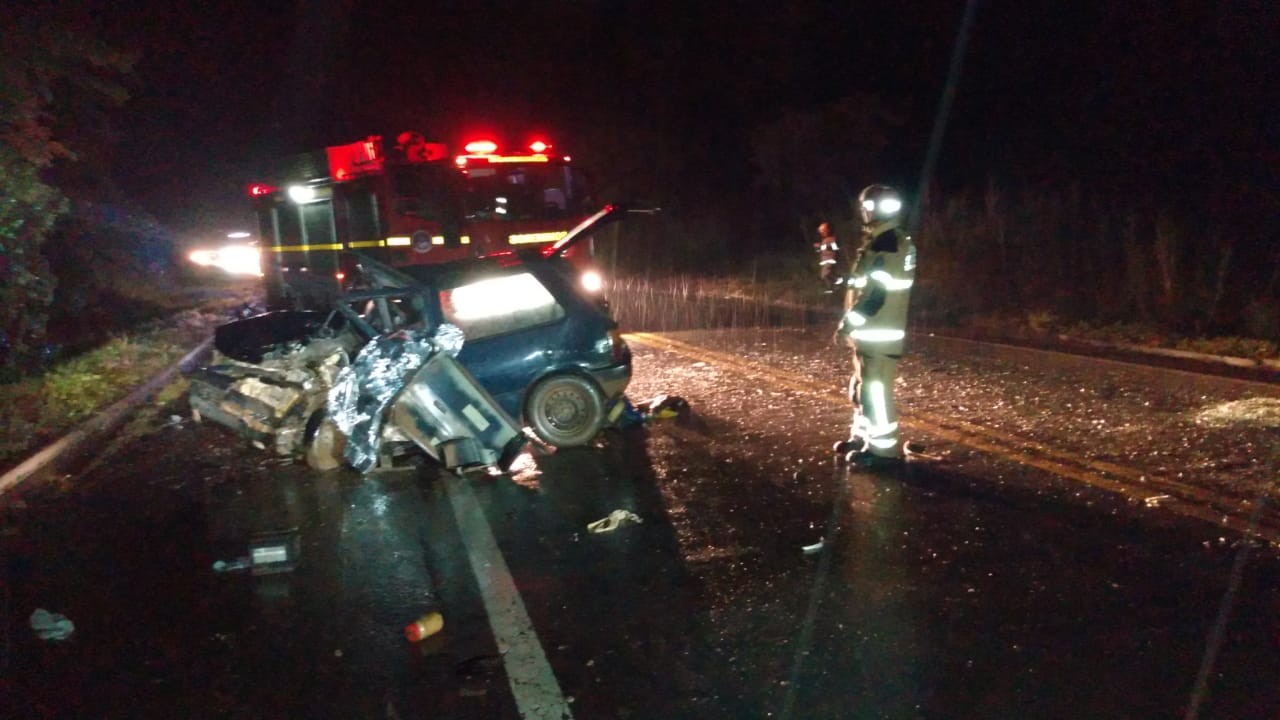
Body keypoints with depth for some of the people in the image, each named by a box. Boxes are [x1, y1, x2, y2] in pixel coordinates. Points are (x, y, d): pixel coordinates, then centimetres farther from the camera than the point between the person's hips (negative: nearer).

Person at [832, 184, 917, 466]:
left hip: (879, 334, -11)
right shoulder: (879, 243, 16)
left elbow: (877, 295, -23)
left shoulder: (887, 245, -17)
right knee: (862, 388, 18)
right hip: (871, 332, 11)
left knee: (875, 391, -6)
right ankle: (862, 438, 29)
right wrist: (851, 324, 18)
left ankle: (884, 449, 1)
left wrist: (847, 324, -18)